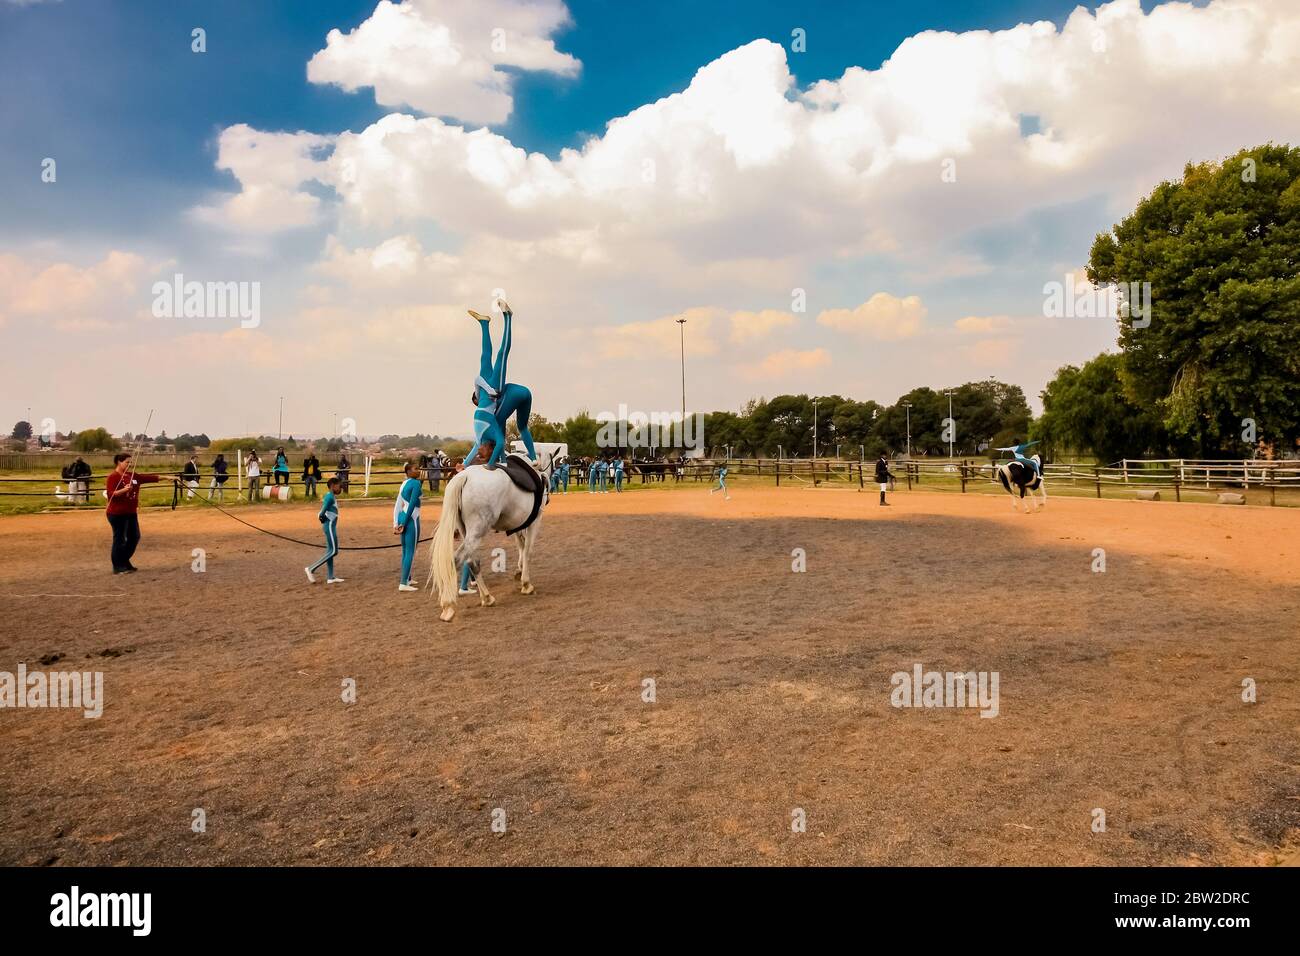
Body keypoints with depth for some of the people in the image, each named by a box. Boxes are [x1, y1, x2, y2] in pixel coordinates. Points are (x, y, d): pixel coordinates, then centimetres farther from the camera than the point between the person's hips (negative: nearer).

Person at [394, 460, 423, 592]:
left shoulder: (404, 484, 14)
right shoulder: (416, 483, -12)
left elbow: (397, 506, 13)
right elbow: (412, 505, -19)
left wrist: (396, 524, 13)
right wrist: (404, 523, -15)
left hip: (402, 517, 9)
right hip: (411, 519, -9)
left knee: (405, 551, 18)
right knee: (410, 552, -5)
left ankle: (406, 579, 29)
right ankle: (403, 583, -6)